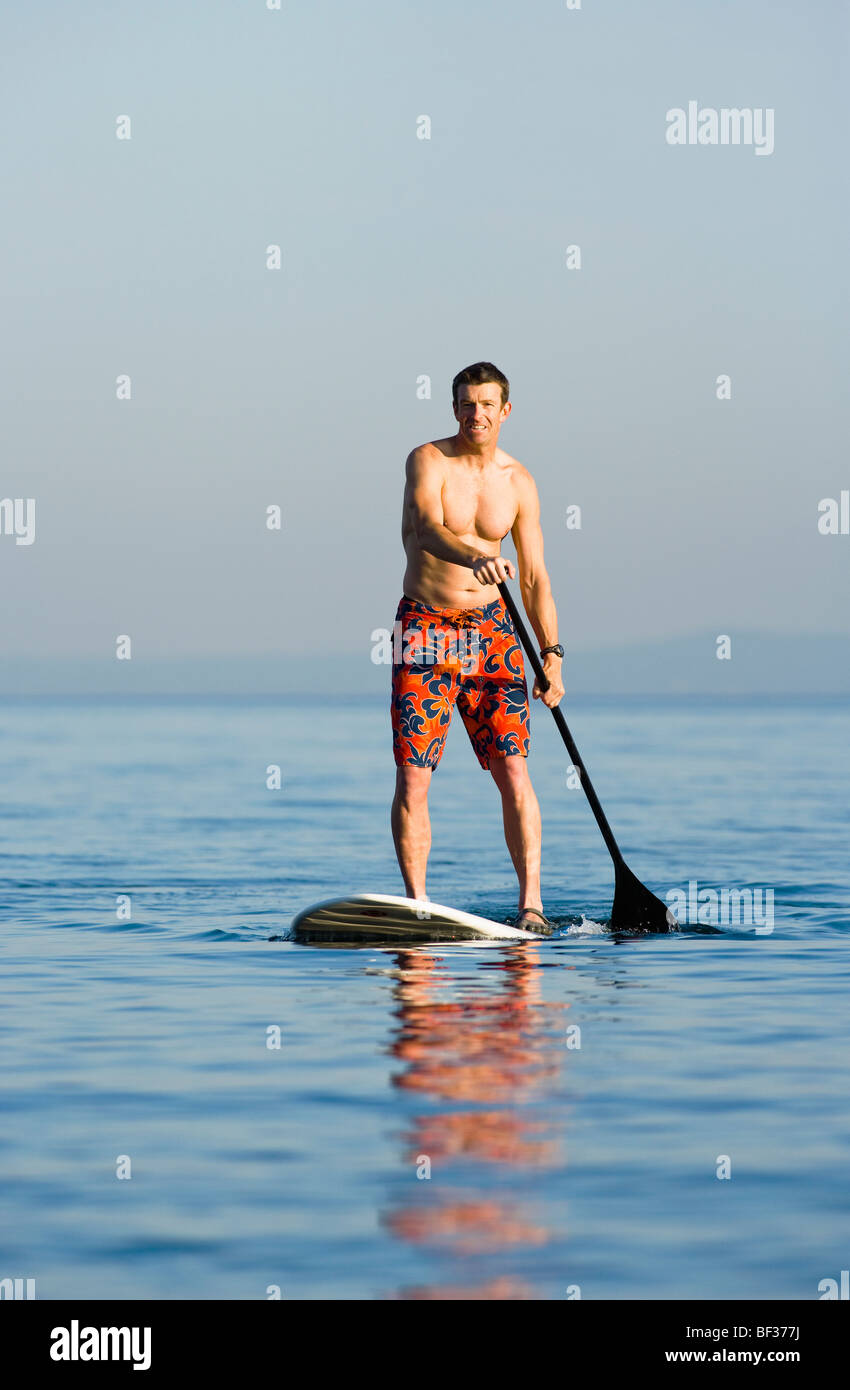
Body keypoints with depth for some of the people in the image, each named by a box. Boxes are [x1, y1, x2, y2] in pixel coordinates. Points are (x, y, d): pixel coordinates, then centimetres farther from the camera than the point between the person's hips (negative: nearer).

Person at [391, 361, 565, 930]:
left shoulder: (518, 481, 5)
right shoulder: (429, 461, -6)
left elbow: (535, 576, 9)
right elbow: (428, 529, -25)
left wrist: (551, 655, 0)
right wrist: (474, 557, -46)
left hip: (490, 629, 2)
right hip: (424, 627, -2)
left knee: (514, 771, -8)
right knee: (413, 777, -7)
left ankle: (531, 904, -6)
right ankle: (417, 905, 1)